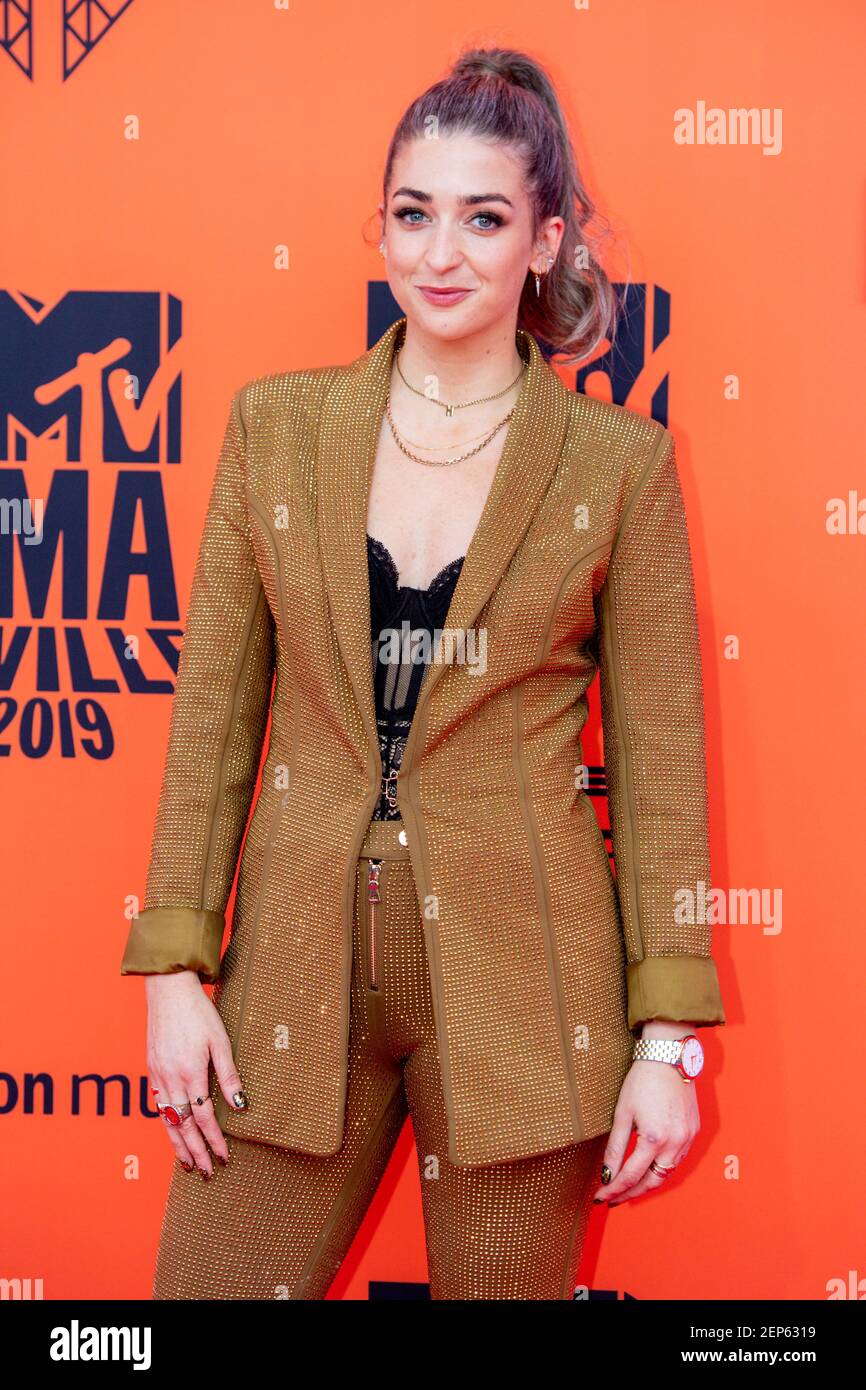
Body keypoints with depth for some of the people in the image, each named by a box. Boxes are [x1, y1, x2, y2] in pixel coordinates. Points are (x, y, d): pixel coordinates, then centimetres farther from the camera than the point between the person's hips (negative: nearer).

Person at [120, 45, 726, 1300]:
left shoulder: (620, 462, -1)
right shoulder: (278, 423, 4)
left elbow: (659, 755, 0)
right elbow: (213, 710, 5)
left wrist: (670, 1036, -4)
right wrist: (174, 967, 0)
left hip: (517, 981, -1)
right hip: (301, 971, 2)